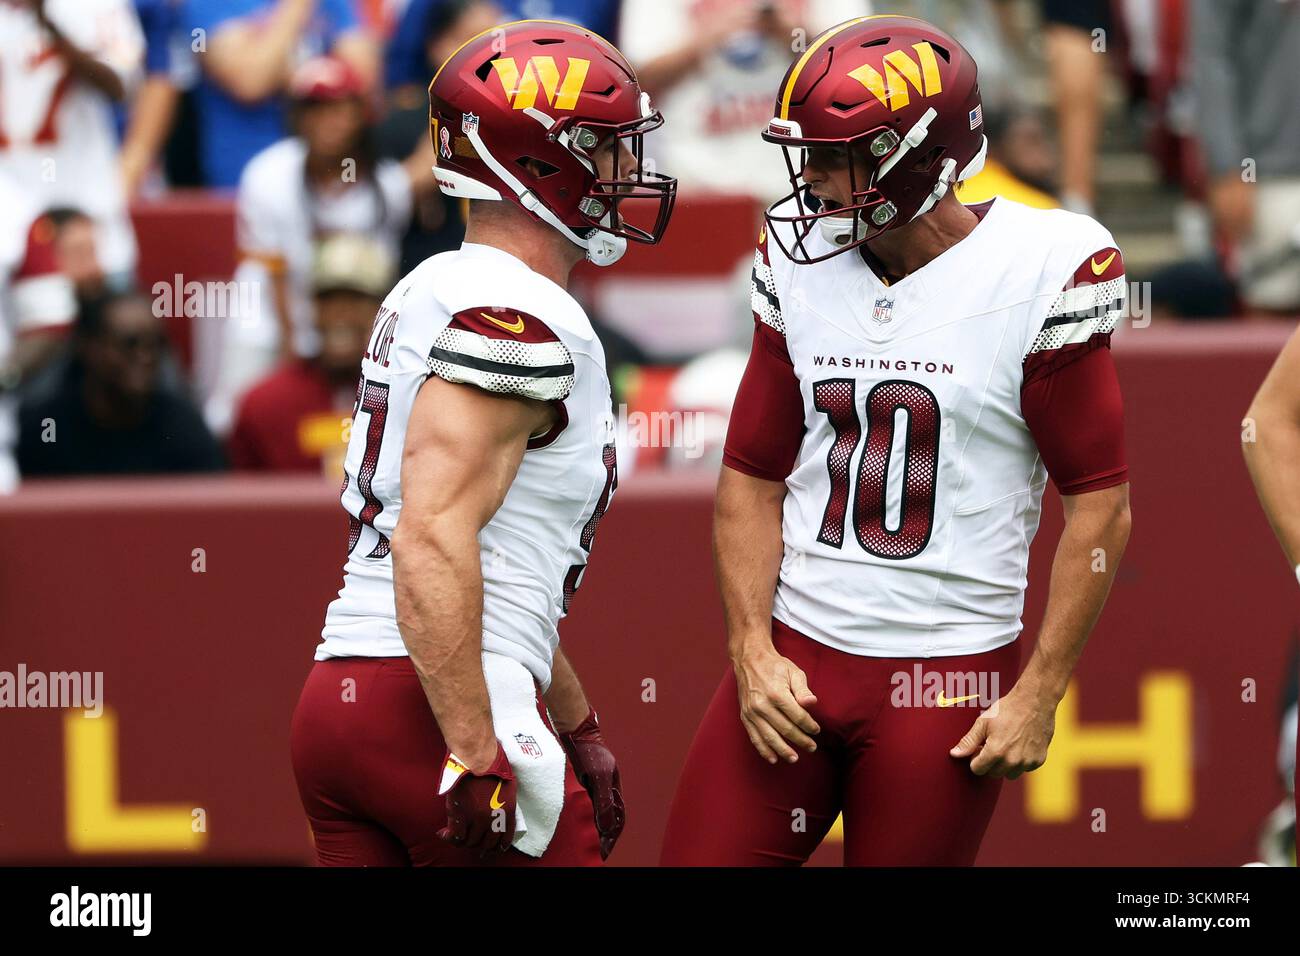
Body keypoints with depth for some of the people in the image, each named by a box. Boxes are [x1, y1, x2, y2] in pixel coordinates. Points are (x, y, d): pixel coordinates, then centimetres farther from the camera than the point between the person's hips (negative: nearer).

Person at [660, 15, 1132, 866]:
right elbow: (752, 478, 11)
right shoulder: (801, 263, 5)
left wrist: (1039, 696, -8)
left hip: (949, 679, -4)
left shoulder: (1038, 275, -9)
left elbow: (1100, 506, -7)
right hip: (796, 658, 4)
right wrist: (754, 654, 0)